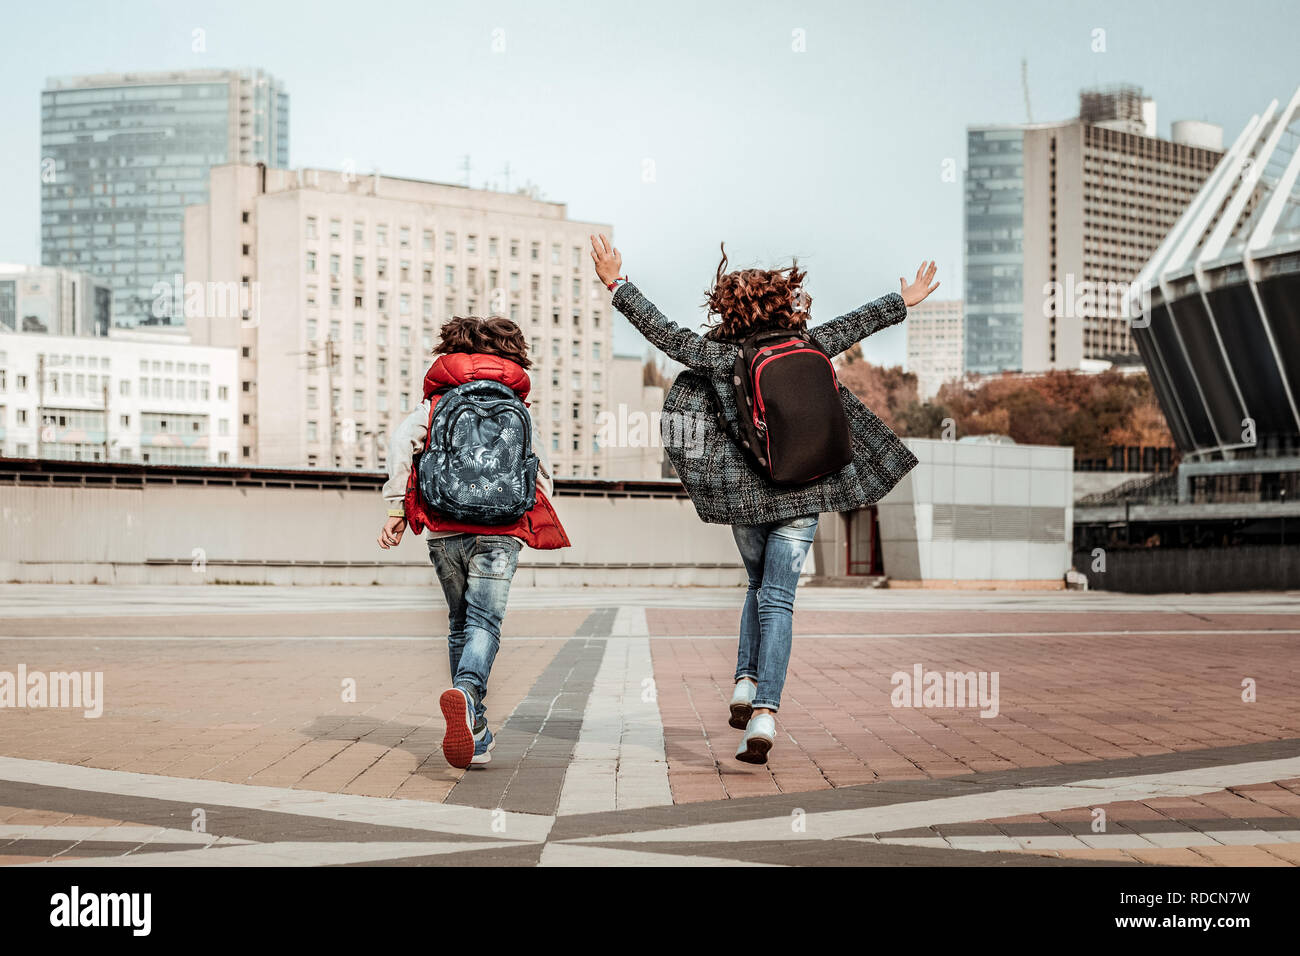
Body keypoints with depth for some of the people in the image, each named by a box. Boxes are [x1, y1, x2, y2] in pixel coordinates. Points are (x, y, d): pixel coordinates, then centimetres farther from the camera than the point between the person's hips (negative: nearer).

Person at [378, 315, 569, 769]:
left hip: (444, 531, 1)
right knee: (484, 622, -9)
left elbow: (403, 441, -4)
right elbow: (542, 472, 18)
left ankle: (475, 732, 15)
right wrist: (534, 524, 34)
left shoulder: (437, 401, 13)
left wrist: (397, 509, -5)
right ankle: (466, 694, -40)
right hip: (500, 531, -1)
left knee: (460, 624, 15)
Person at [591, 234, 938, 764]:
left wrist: (616, 282, 6)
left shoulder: (719, 356, -4)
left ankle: (746, 682, 9)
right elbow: (855, 324, 15)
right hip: (802, 492, 0)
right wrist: (904, 300, 31)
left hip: (745, 492, 0)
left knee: (759, 587, 23)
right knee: (778, 599, -1)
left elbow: (660, 330, -2)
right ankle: (765, 710, -14)